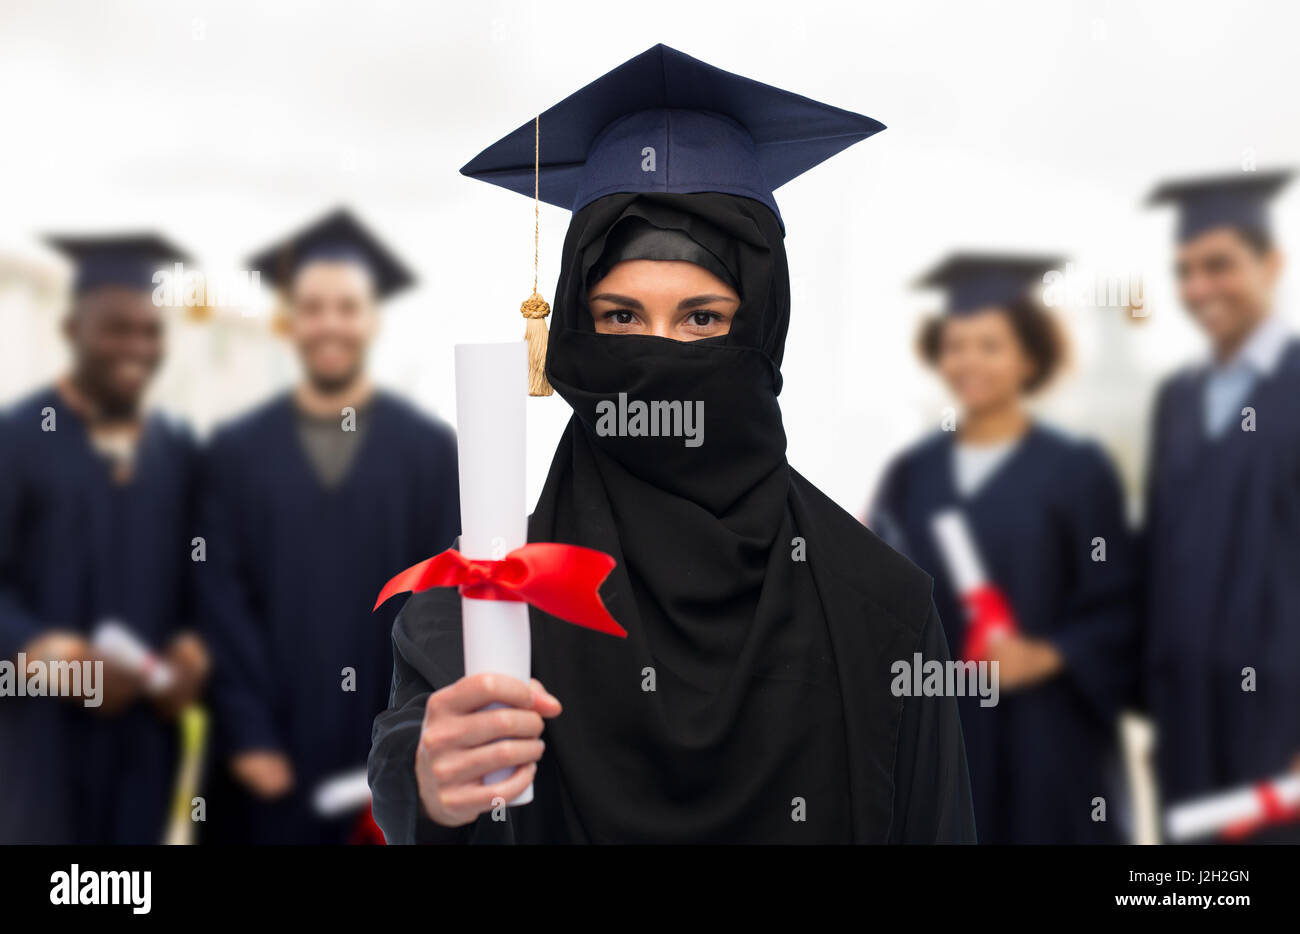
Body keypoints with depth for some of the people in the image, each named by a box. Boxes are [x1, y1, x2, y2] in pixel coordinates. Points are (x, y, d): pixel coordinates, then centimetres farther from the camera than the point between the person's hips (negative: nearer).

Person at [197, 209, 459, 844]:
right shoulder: (235, 452, 5)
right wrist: (247, 737, -10)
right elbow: (222, 602, -1)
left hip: (383, 762, 0)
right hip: (264, 764, 1)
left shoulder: (433, 453, 3)